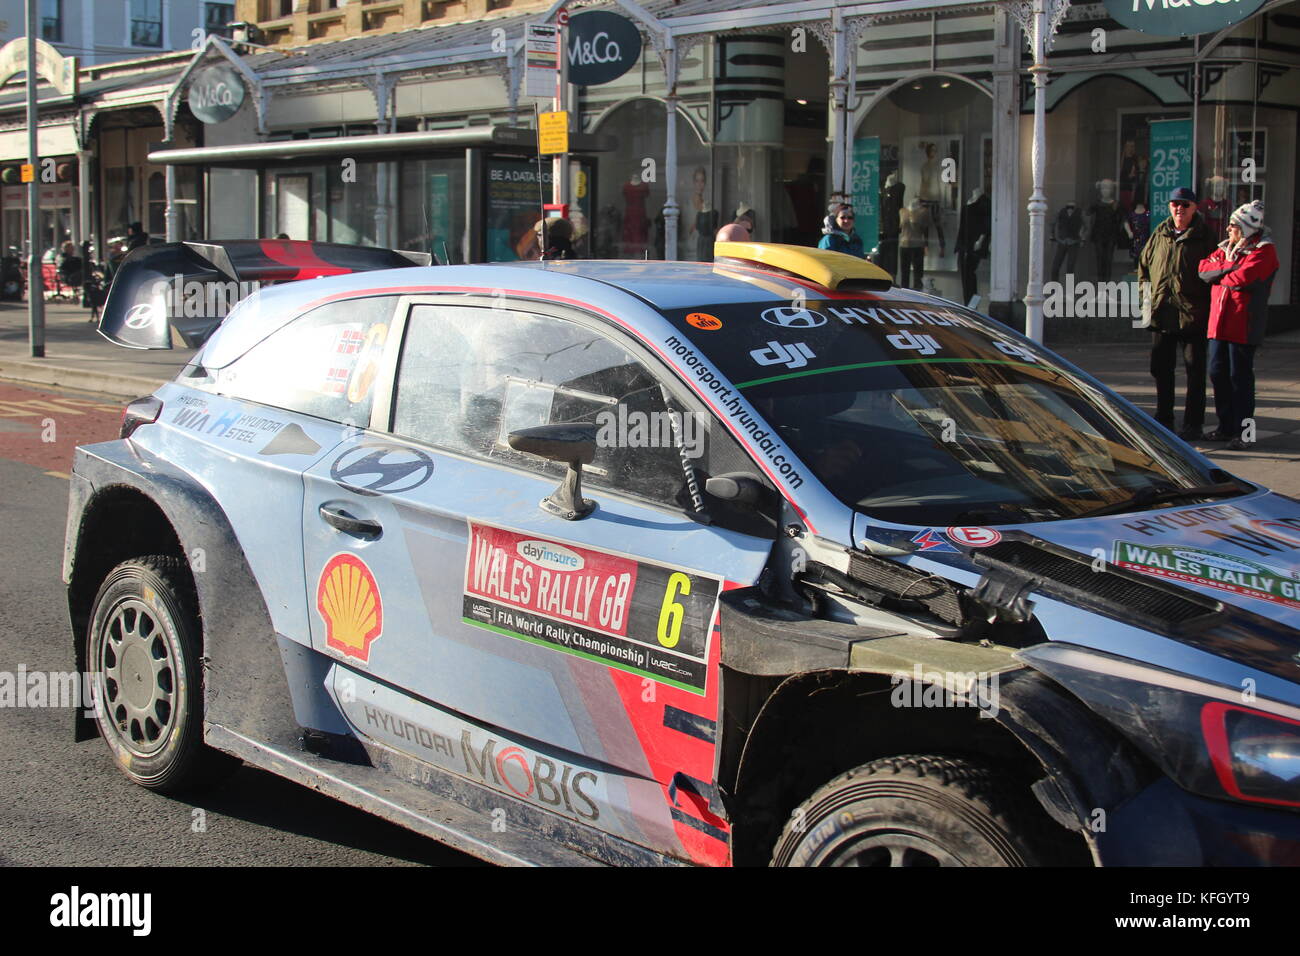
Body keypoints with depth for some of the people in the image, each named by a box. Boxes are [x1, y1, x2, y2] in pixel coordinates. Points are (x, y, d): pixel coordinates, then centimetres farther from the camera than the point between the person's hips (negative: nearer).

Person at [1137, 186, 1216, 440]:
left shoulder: (1204, 237, -3)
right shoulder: (1159, 234, 11)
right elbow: (1144, 264, 21)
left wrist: (1208, 309, -11)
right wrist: (1146, 293, 10)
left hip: (1192, 316, -5)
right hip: (1161, 313, 5)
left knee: (1195, 371, 0)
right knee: (1161, 369, 12)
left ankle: (1193, 424, 7)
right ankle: (1164, 419, 24)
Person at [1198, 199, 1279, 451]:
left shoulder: (1264, 251, -7)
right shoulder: (1227, 247, 17)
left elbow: (1244, 277, -21)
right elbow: (1204, 268, 6)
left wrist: (1218, 273, -3)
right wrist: (1229, 267, -11)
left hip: (1243, 325, -7)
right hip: (1219, 323, 7)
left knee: (1240, 377, -3)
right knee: (1218, 374, 9)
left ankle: (1242, 432, 4)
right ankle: (1226, 427, 20)